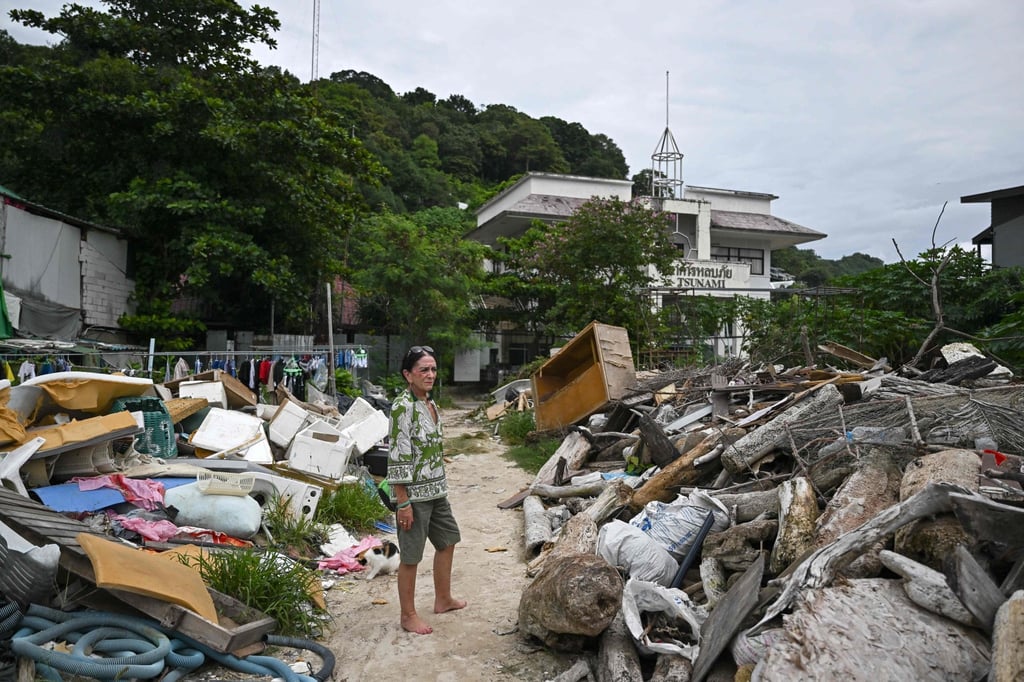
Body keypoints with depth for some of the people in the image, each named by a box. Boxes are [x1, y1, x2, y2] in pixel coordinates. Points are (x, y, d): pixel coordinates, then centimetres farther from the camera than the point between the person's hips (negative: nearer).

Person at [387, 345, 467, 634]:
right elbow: (397, 457, -21)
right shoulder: (402, 407, -20)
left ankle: (443, 599, 39)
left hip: (436, 490, 9)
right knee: (411, 556, 5)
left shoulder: (430, 403, 7)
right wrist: (403, 502, -21)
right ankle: (408, 616, 23)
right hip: (414, 494, -9)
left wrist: (440, 486, 19)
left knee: (448, 540, 21)